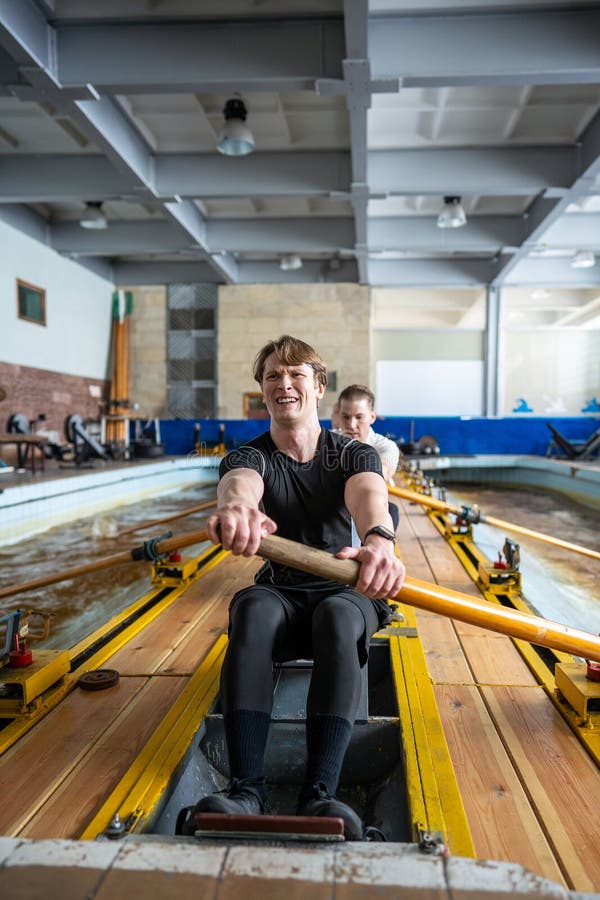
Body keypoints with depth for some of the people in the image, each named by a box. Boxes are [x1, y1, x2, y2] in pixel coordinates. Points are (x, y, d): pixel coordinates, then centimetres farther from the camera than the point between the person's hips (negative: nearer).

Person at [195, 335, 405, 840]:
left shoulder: (353, 454, -1)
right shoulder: (250, 456, -1)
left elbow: (369, 494, -26)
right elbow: (240, 481, -29)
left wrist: (379, 540, -52)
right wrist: (235, 506, -56)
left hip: (344, 592, 0)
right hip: (279, 594, 1)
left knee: (338, 615, -36)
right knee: (251, 608, -34)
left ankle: (320, 793, -40)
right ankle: (247, 789, -37)